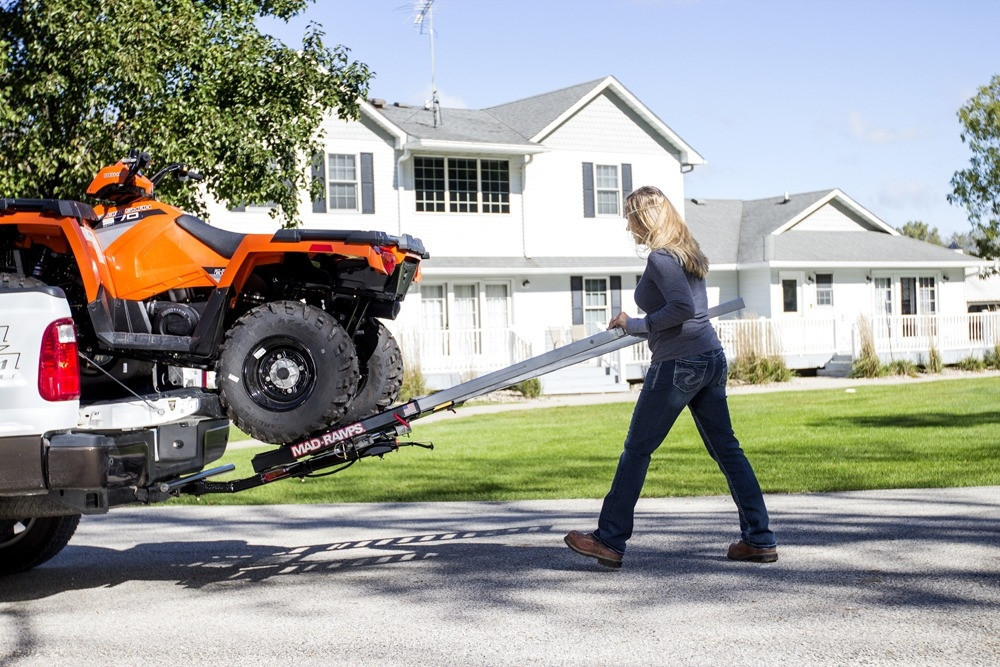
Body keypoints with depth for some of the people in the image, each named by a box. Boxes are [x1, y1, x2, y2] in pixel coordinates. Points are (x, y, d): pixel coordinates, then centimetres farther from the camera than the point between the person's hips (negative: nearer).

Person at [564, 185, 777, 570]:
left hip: (679, 364, -9)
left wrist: (636, 325, -13)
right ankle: (760, 539, 10)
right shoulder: (687, 253, 16)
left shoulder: (661, 257, -11)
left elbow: (683, 307, -22)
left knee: (636, 450, -1)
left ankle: (609, 541, 3)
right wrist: (636, 324, 16)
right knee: (726, 449, 10)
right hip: (712, 358, 9)